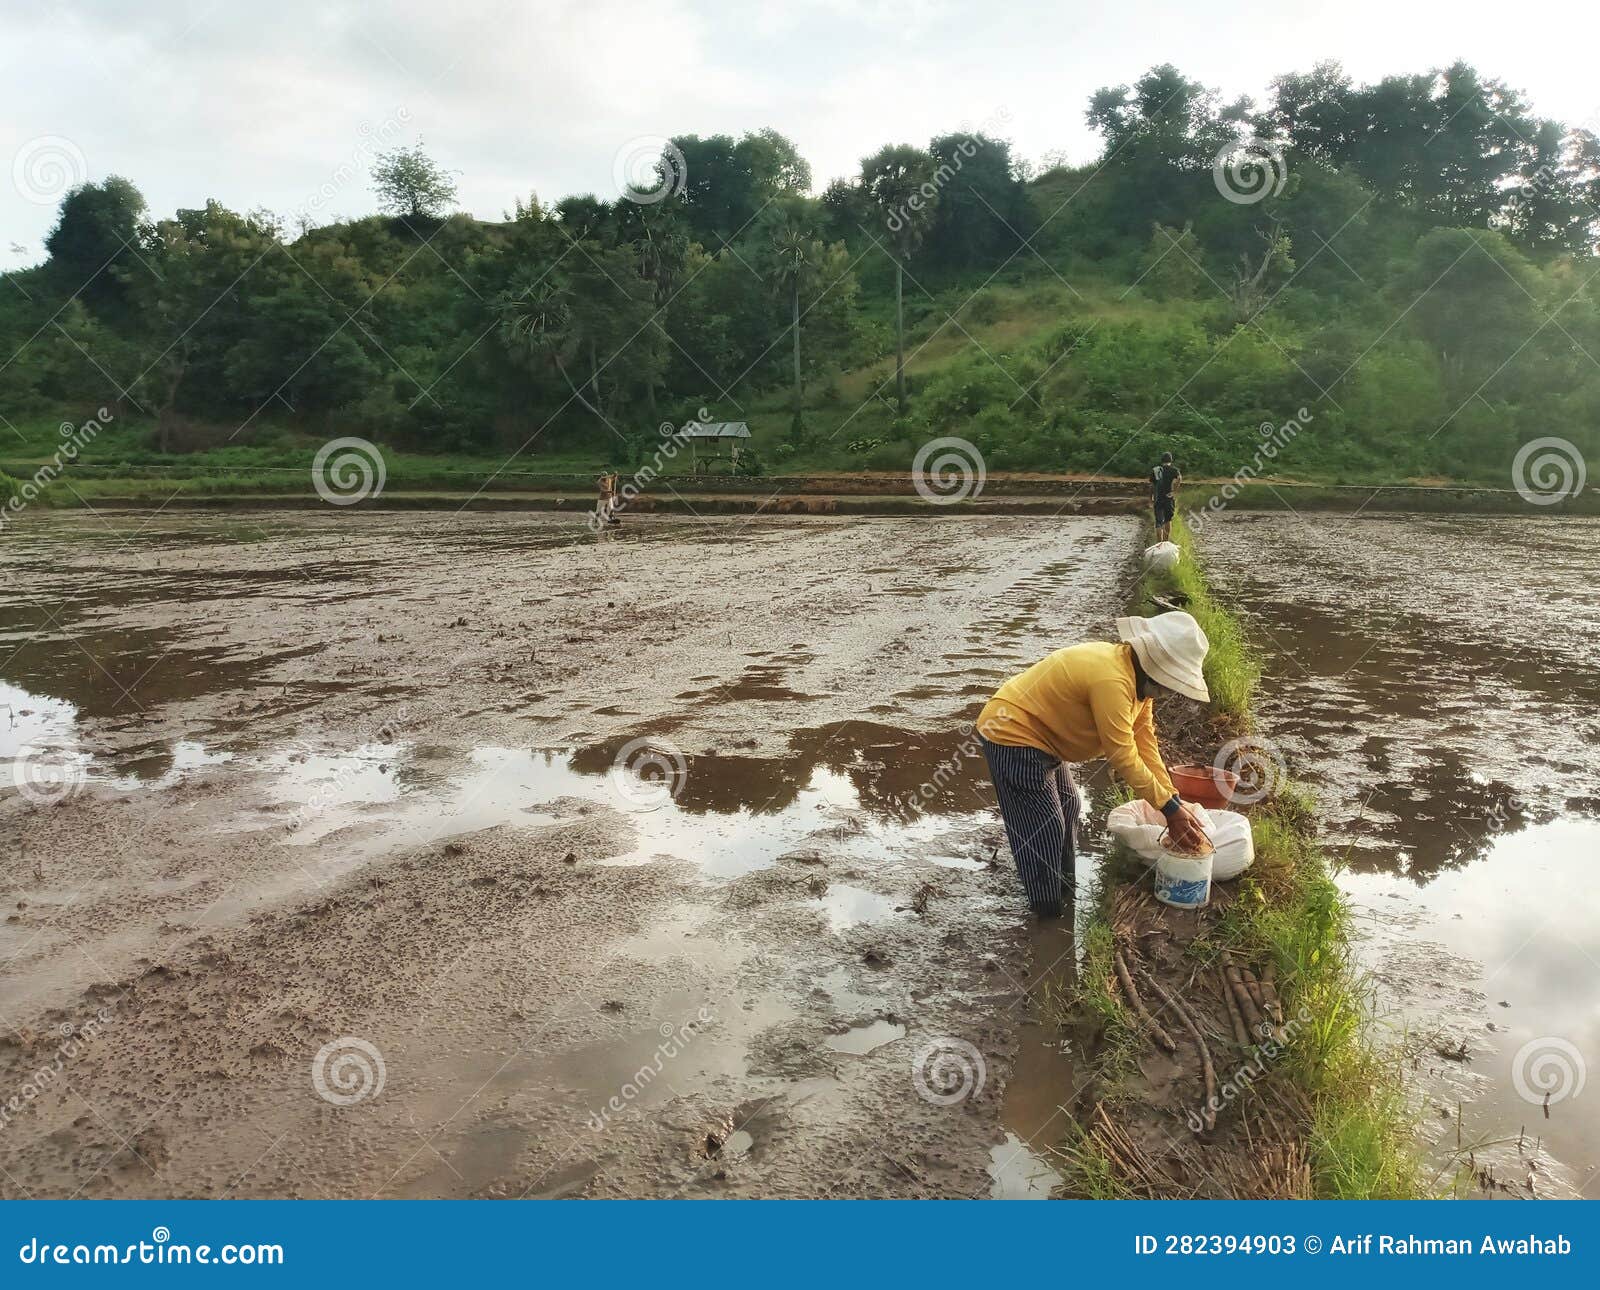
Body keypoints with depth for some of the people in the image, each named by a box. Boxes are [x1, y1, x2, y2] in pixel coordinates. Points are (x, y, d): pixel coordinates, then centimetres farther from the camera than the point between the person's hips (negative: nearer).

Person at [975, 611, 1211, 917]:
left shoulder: (1137, 677, 1)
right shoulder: (1112, 680, -31)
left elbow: (1145, 743, 1)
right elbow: (1123, 757, -28)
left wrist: (1175, 802, -4)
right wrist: (1169, 808, -20)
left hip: (1037, 736, 11)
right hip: (1012, 737, -11)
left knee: (1067, 806, 22)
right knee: (1042, 829, -5)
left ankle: (1063, 888, 38)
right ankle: (1048, 916, 9)